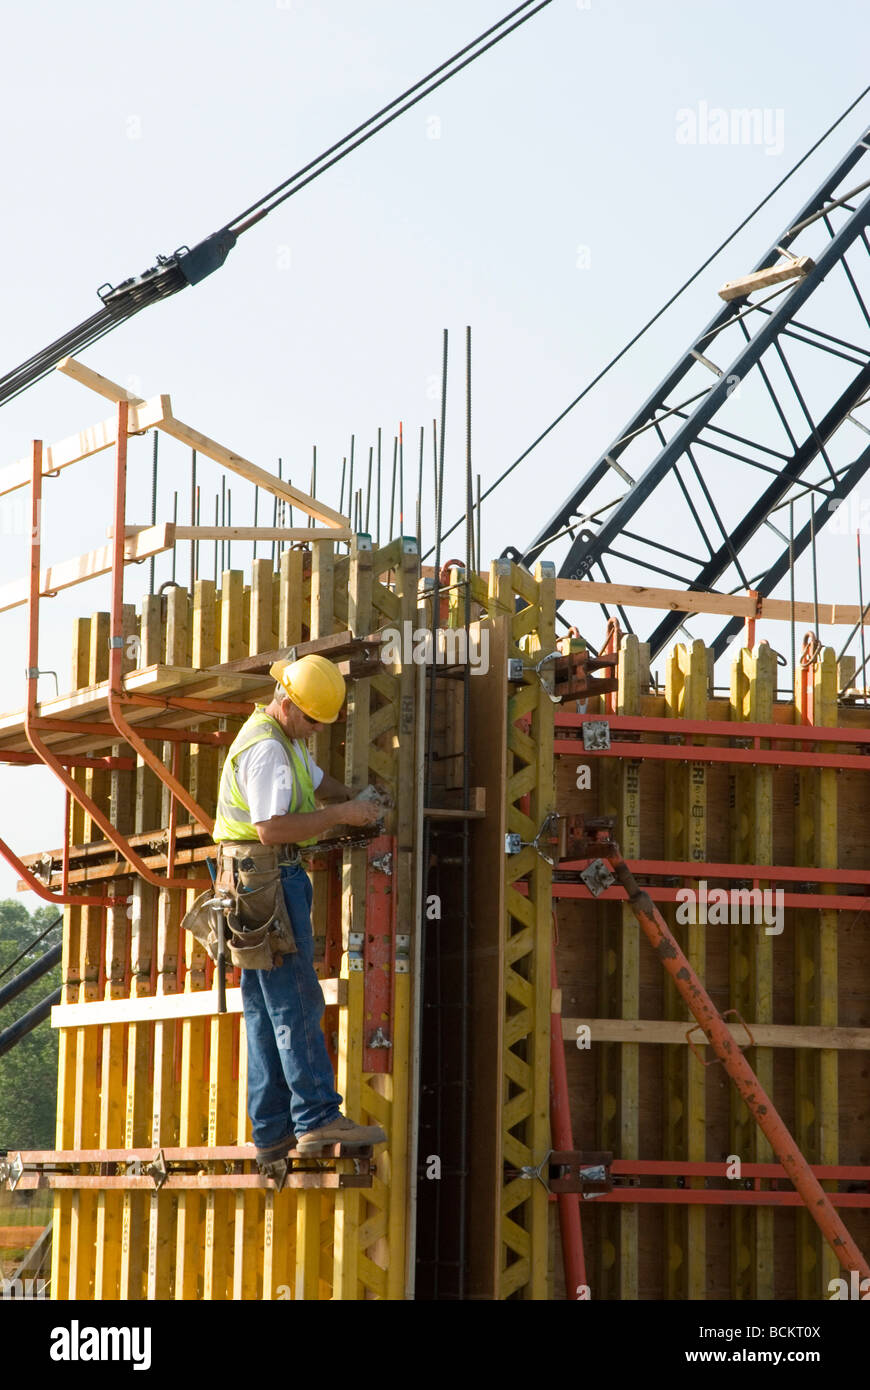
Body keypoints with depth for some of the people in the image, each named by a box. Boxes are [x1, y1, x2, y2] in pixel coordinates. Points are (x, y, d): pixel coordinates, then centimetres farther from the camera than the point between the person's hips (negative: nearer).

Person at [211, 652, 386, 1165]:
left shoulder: (286, 737, 18)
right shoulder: (266, 749, -16)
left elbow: (317, 781, 33)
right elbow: (272, 828, -24)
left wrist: (354, 798, 13)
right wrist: (341, 815, -19)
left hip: (263, 883, 11)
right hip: (269, 877, -11)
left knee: (267, 1009, 8)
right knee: (296, 1002, -13)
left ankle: (273, 1133, 8)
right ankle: (318, 1118, -16)